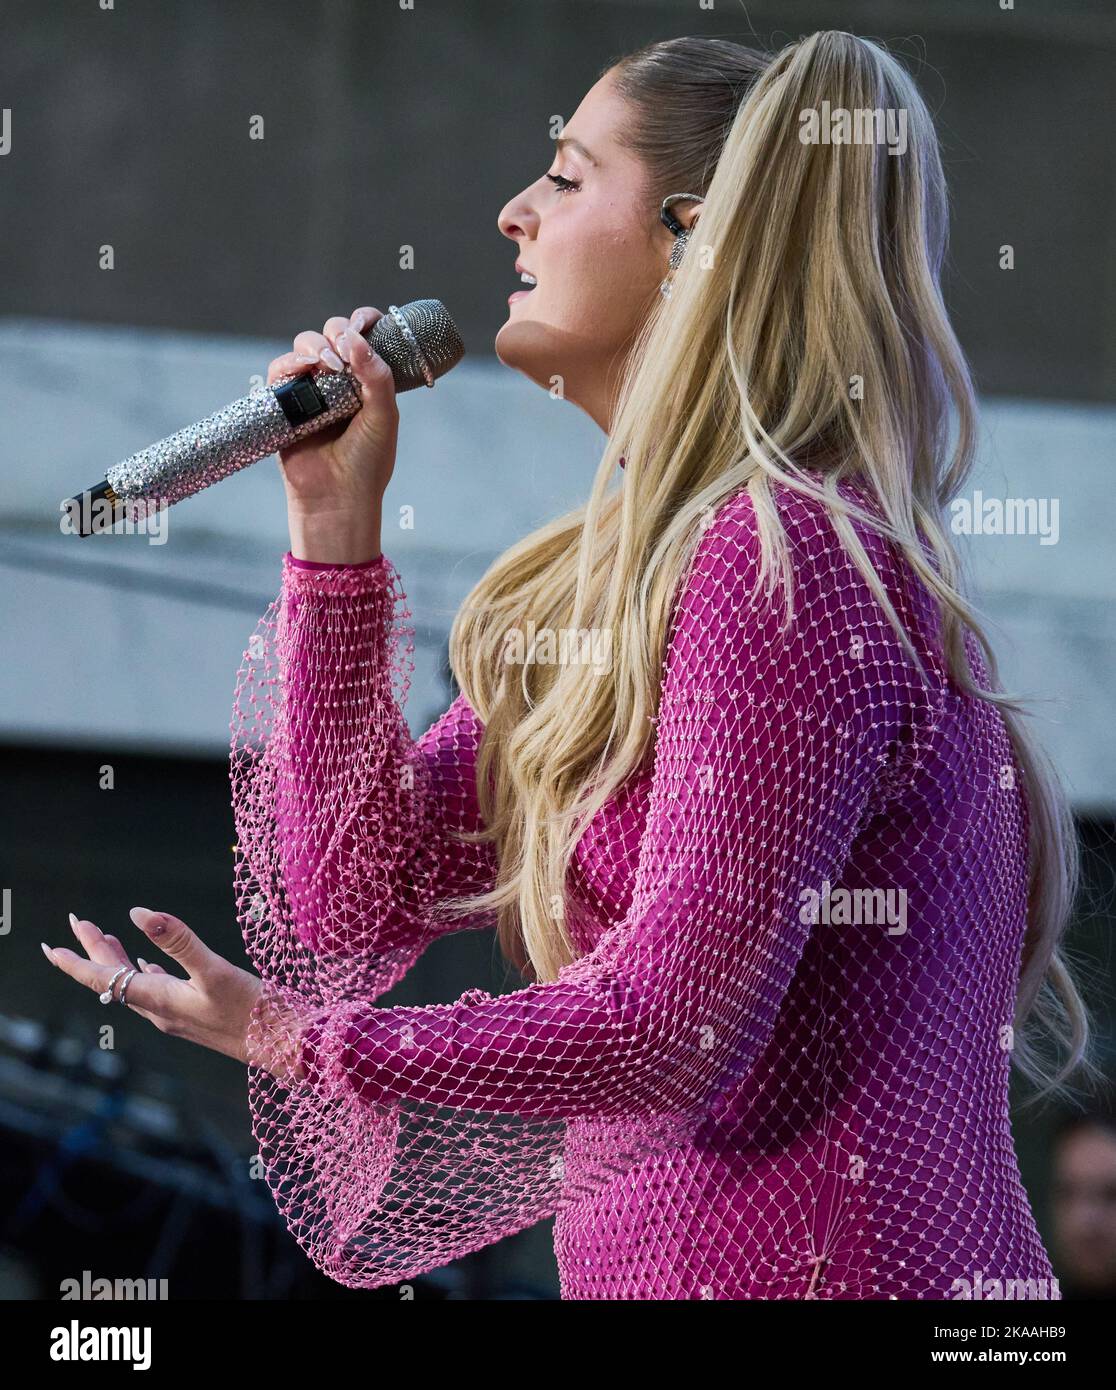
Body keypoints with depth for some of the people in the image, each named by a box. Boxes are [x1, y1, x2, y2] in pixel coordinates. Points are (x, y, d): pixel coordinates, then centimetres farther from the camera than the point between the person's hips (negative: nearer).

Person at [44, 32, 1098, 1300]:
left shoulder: (779, 559, -14)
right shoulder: (616, 577, 14)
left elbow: (683, 1021, -18)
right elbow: (362, 896, 10)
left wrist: (297, 1040, -10)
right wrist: (335, 526, 5)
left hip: (799, 1263, -8)